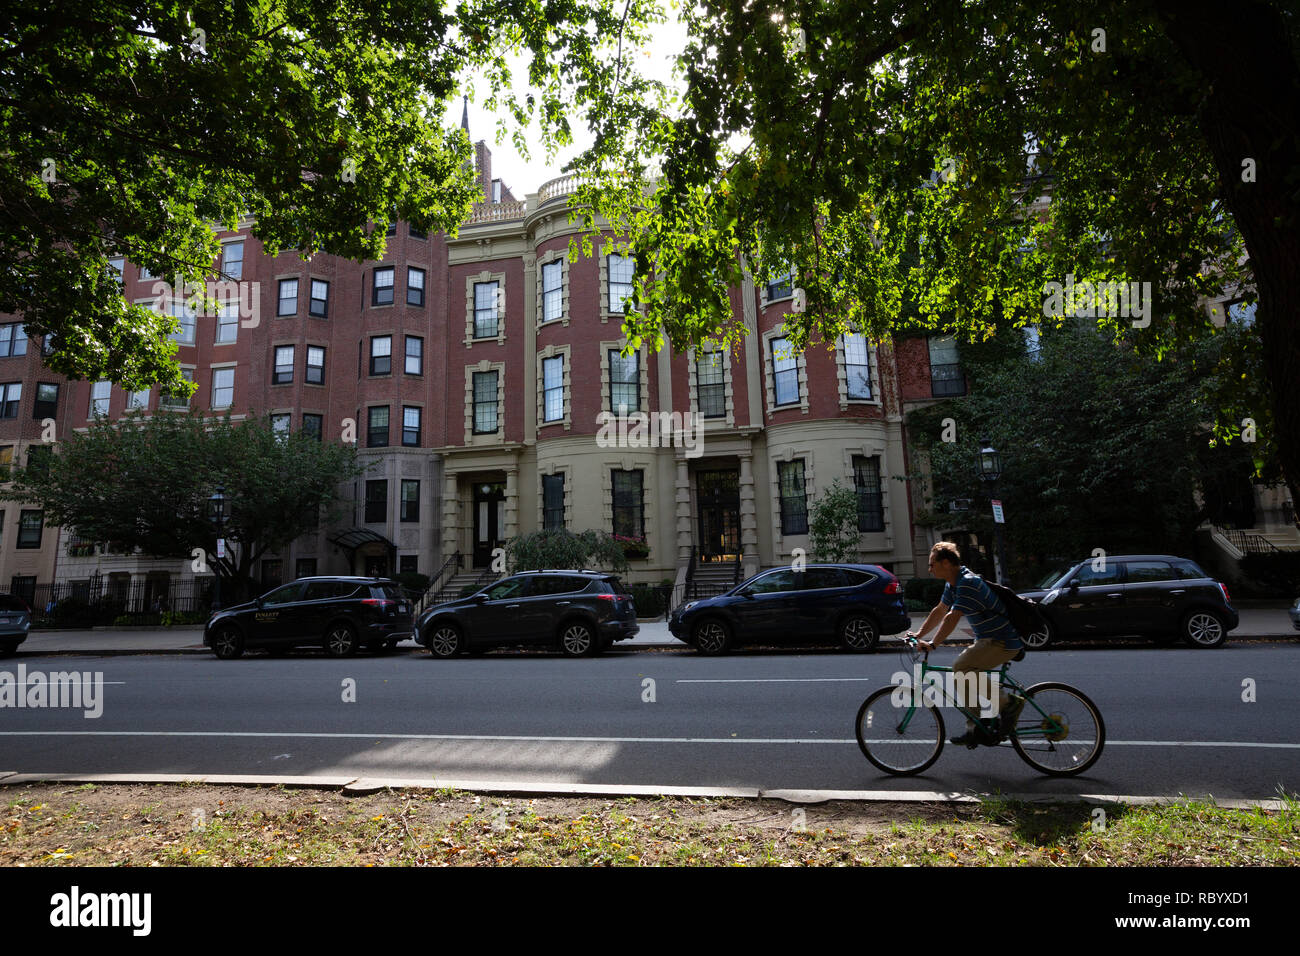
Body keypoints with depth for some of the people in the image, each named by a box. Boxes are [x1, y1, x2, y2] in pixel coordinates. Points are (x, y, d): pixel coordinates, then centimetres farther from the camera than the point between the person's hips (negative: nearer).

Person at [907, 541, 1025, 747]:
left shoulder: (968, 583, -24)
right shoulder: (953, 583, 7)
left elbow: (952, 618, -30)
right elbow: (939, 611, 15)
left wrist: (932, 644, -28)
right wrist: (919, 634, 11)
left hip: (1004, 643, -10)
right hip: (988, 639, 10)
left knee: (961, 667, -22)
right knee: (960, 675, 6)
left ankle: (1007, 704, -8)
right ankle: (975, 729, 15)